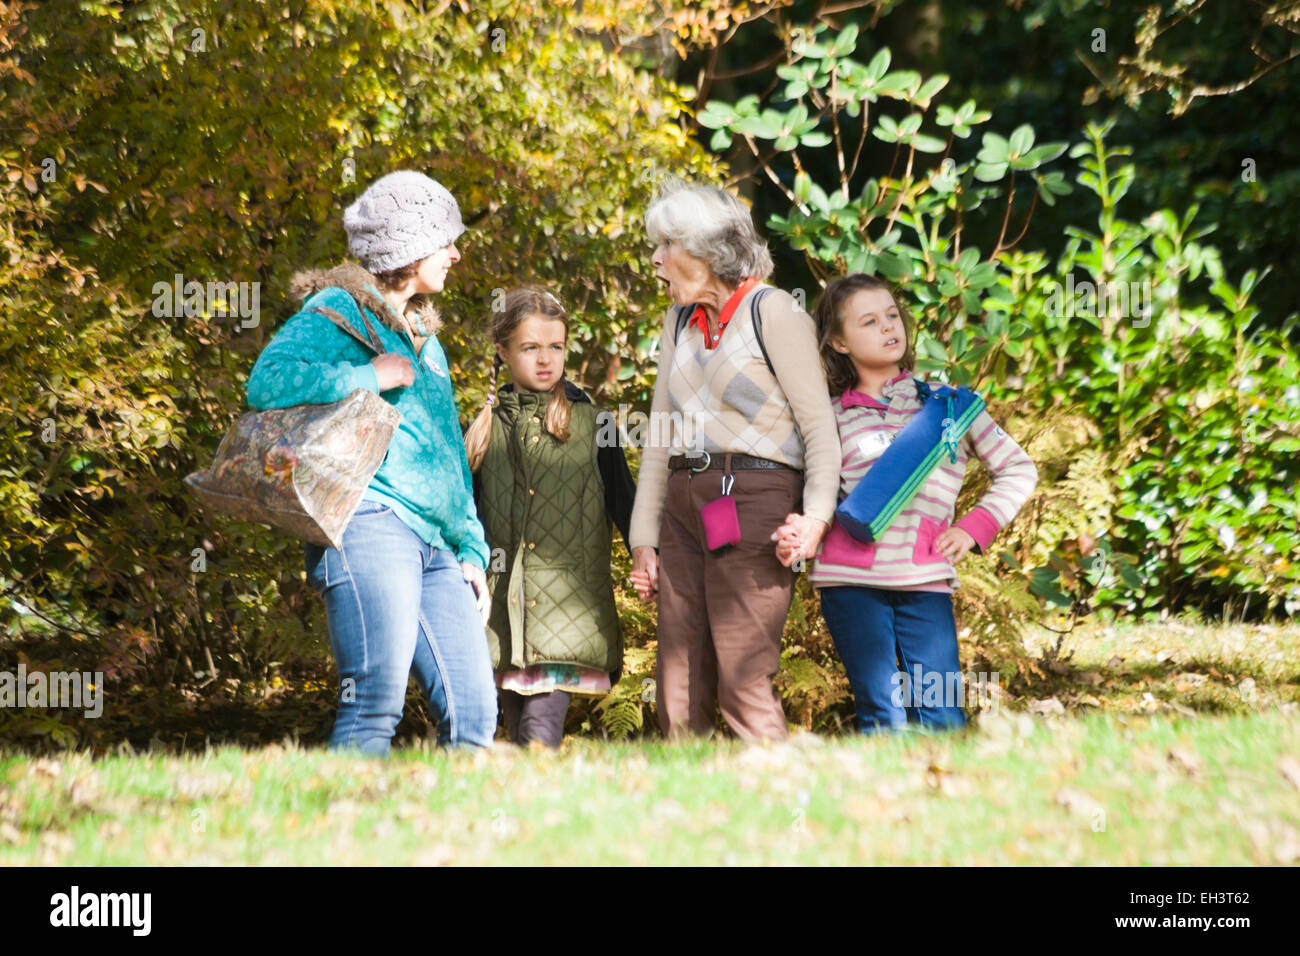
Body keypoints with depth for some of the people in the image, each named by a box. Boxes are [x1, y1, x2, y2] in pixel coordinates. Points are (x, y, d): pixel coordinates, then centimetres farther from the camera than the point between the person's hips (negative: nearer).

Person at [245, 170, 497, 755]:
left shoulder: (424, 337, 29)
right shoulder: (335, 311, 2)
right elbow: (267, 382, -17)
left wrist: (471, 550, 22)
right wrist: (369, 377, -11)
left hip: (434, 546, 8)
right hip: (370, 522, -8)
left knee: (474, 716, -1)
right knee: (375, 701, -20)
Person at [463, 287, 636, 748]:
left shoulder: (593, 424, 5)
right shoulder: (486, 428, 10)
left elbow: (624, 503, 9)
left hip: (569, 603, -3)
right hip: (503, 604, 3)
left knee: (542, 723, -17)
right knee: (517, 724, 6)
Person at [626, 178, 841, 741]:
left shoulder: (772, 312, -3)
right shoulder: (679, 320, 19)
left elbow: (819, 426, -5)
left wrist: (816, 515, -19)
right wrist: (644, 537, 14)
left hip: (755, 501, -7)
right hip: (684, 504, 7)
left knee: (742, 682, -13)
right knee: (679, 692, 3)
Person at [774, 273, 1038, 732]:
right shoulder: (832, 418, 12)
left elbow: (1018, 469, 17)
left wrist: (974, 527, 4)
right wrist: (801, 540, -9)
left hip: (925, 580, 1)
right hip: (849, 581, 0)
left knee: (942, 719, -8)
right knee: (881, 719, -7)